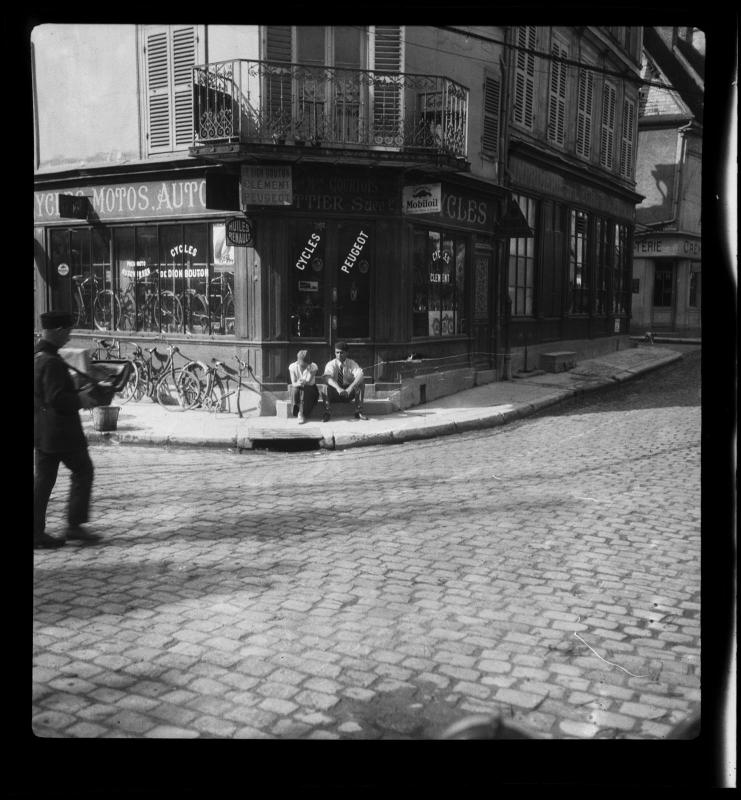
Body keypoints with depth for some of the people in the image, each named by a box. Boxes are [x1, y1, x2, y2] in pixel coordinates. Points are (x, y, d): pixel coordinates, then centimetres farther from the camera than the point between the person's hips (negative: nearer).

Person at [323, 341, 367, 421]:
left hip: (349, 393, 1)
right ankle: (326, 413, -28)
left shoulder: (351, 363, -5)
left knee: (361, 382, -25)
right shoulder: (331, 364, -8)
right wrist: (338, 388, -48)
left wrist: (350, 388, -43)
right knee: (326, 385, -33)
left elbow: (360, 376, -26)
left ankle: (359, 412, -19)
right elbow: (328, 378, -29)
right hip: (334, 392, -1)